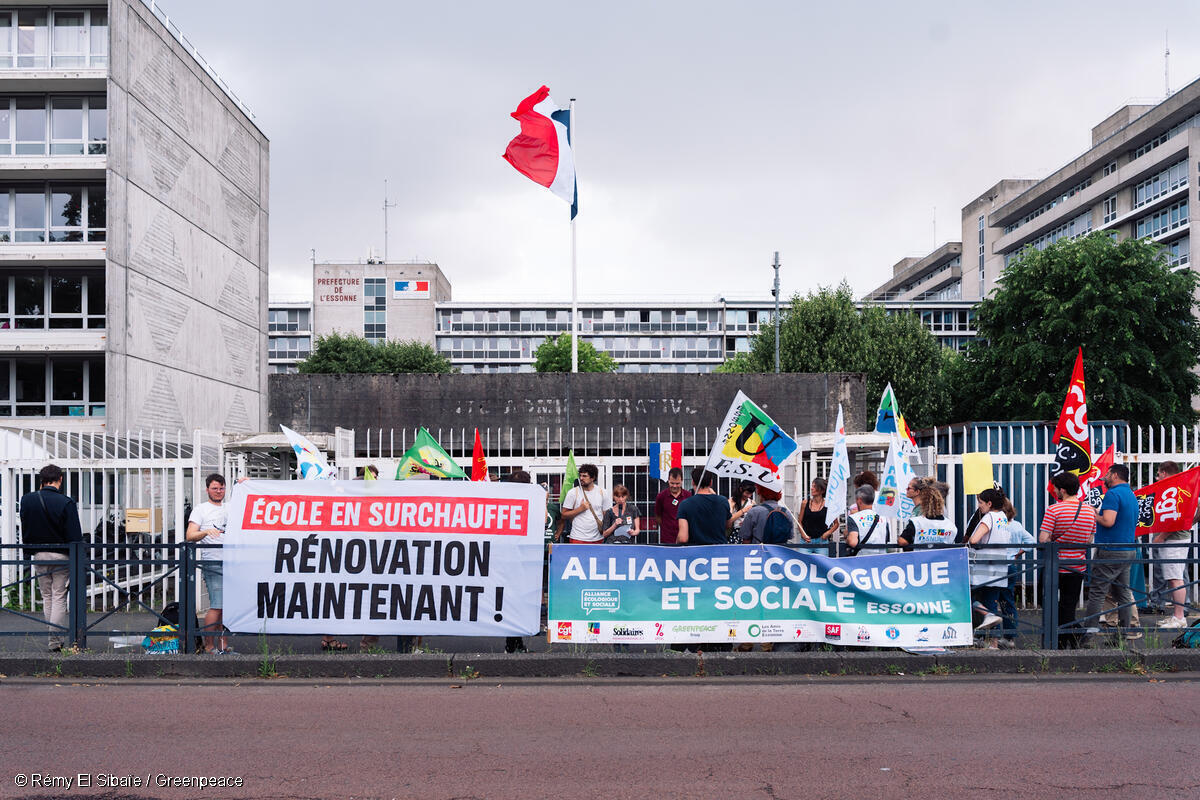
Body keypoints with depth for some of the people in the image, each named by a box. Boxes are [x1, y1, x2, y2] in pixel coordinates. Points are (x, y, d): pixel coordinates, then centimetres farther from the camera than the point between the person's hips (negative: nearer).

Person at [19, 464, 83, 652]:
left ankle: (54, 638, 19)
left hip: (38, 556, 4)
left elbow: (24, 531, 9)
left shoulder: (27, 500, -1)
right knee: (59, 598, 3)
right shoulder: (66, 503, -14)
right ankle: (55, 641, 2)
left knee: (47, 598, 15)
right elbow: (75, 537, -12)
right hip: (61, 557, -4)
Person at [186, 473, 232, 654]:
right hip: (212, 564, -5)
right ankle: (209, 646, -3)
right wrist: (206, 532, -25)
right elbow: (190, 536, -4)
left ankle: (223, 644, 11)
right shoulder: (201, 509, 4)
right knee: (217, 605, -11)